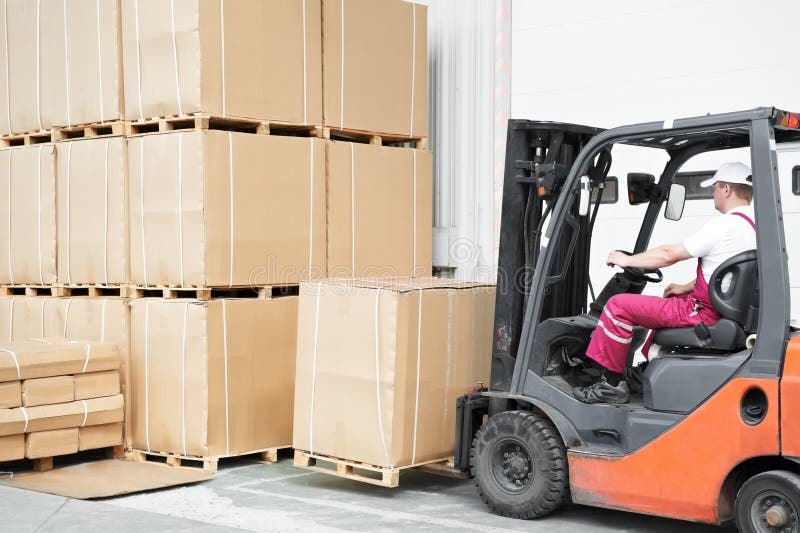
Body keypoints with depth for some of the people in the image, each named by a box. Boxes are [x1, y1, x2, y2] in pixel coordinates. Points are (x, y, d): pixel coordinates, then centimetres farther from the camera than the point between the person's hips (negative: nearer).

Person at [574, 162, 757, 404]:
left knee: (618, 306, -10)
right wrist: (686, 288, 19)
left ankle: (611, 384, -4)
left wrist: (626, 260, 0)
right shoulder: (754, 225, 10)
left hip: (705, 313, -10)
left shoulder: (725, 225, -18)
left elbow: (669, 255, -13)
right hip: (727, 311, 10)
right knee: (666, 304, 38)